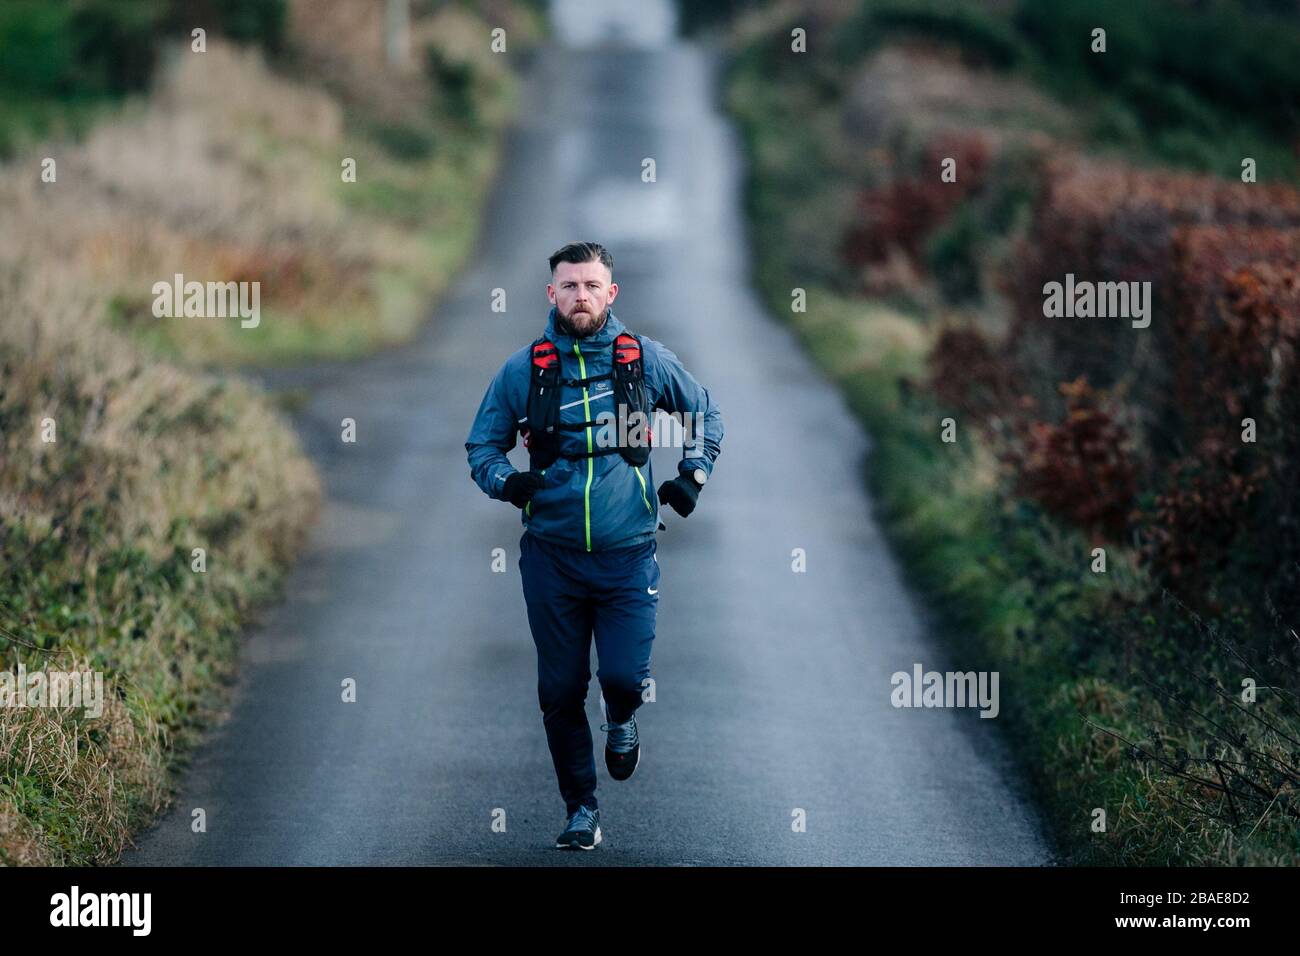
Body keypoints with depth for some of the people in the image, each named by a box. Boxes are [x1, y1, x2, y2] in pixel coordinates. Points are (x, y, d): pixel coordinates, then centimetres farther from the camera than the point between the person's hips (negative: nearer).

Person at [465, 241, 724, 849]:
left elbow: (705, 412, 18)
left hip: (627, 554, -1)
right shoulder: (523, 370, 1)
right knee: (561, 693, 4)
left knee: (624, 677, -12)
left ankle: (621, 722, 26)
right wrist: (504, 480, -11)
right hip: (552, 557, 1)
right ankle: (581, 810, 21)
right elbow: (481, 445, 10)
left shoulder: (645, 359, 2)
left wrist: (693, 475, 3)